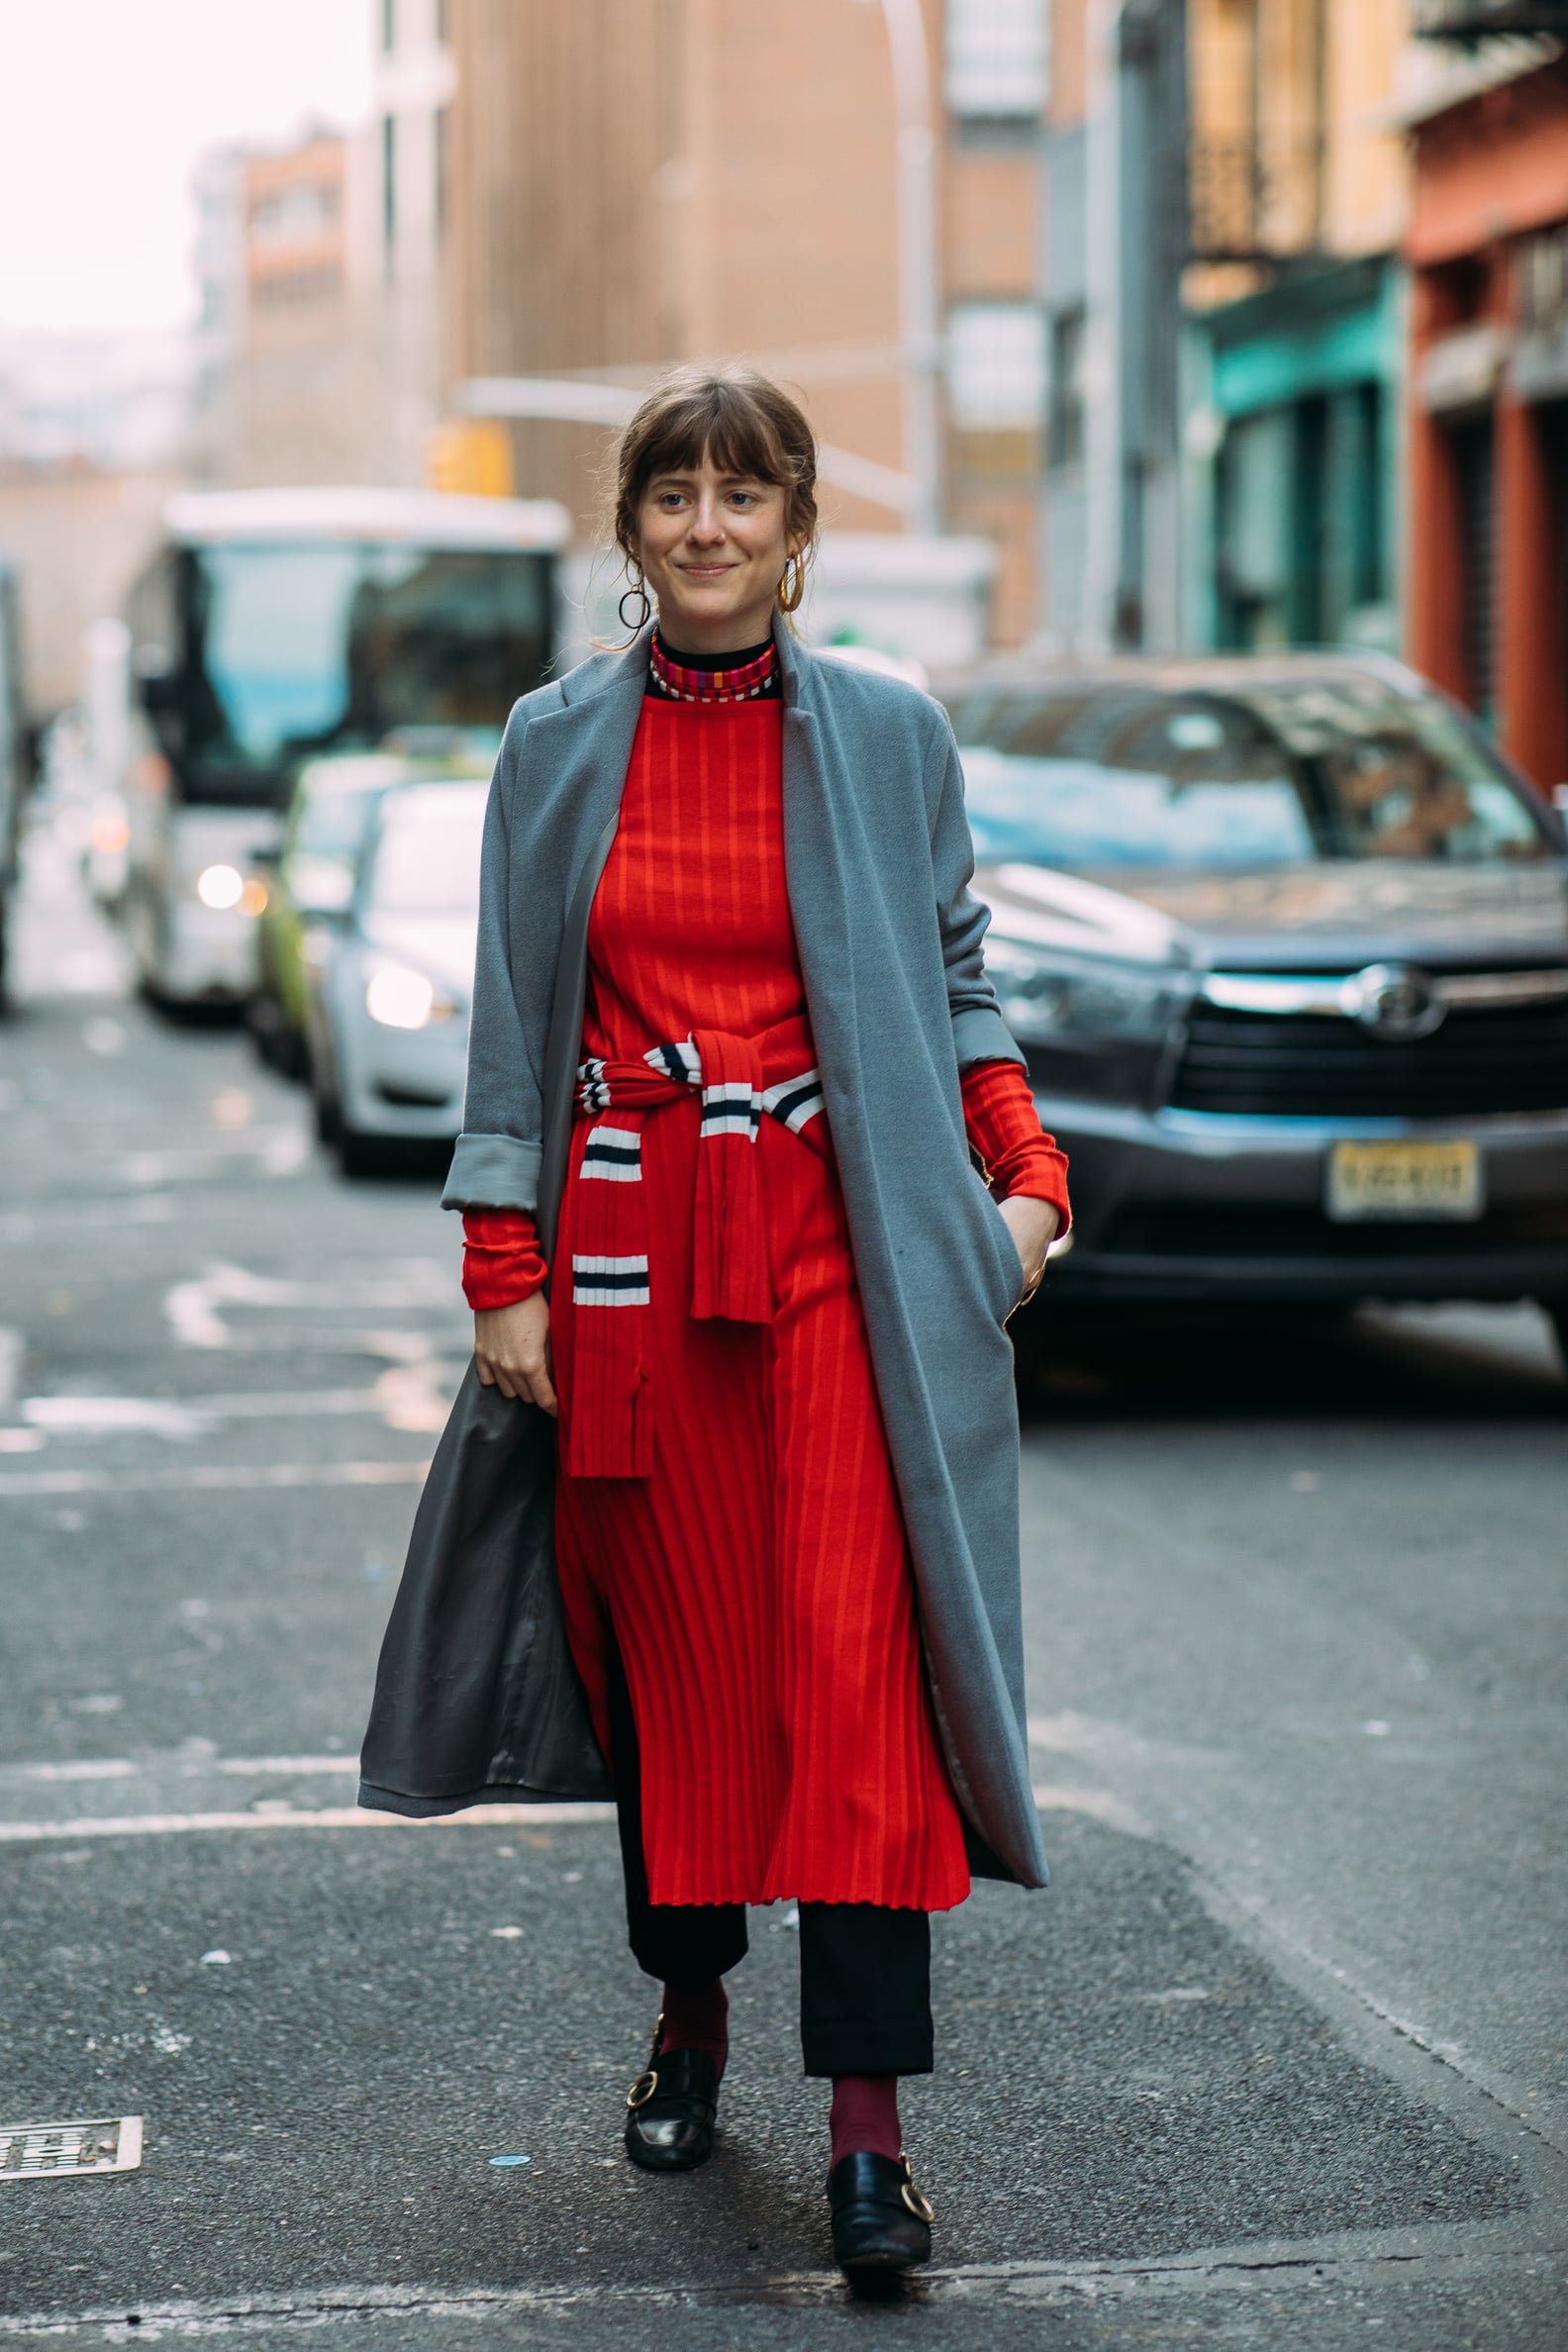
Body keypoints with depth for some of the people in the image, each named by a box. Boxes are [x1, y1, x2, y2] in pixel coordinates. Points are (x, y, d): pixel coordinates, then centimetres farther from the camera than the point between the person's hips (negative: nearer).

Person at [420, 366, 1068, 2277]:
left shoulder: (890, 737, 3)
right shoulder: (557, 744, 5)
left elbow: (956, 983, 12)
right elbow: (512, 1019, 7)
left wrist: (1022, 1172, -1)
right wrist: (503, 1269, 2)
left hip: (833, 1240, -1)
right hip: (628, 1239, 2)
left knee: (854, 1653, -10)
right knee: (667, 1638, 8)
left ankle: (867, 2121, -9)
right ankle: (690, 2016, 28)